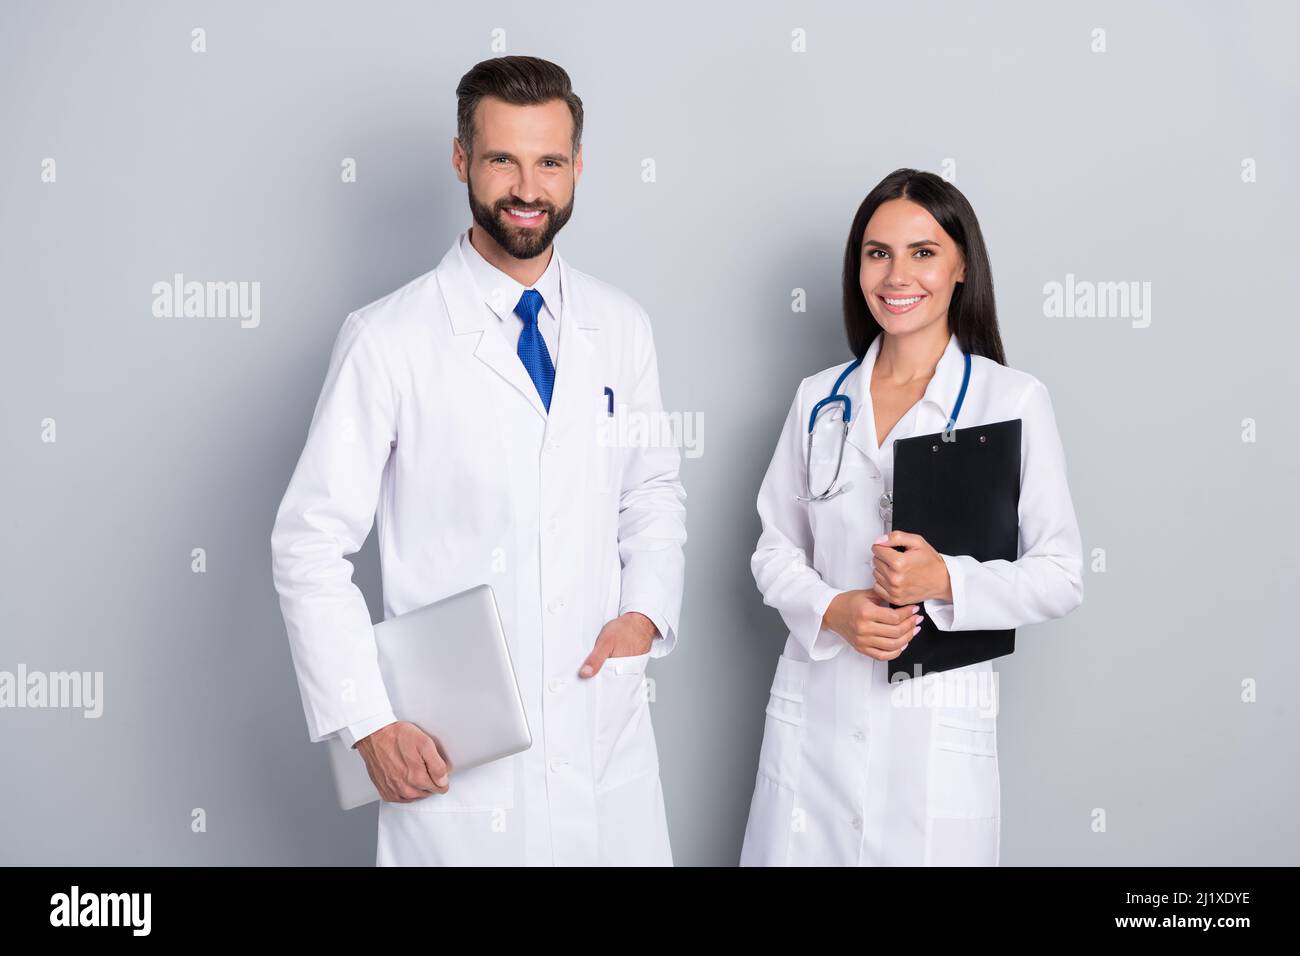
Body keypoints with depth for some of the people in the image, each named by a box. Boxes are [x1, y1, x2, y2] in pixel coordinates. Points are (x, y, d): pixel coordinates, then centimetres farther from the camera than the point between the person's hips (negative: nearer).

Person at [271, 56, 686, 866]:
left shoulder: (621, 327, 3)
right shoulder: (388, 340, -9)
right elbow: (310, 544, -8)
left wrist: (645, 610, -2)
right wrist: (369, 724, -11)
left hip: (605, 732, 4)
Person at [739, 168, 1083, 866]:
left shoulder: (1013, 401, -3)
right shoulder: (819, 399, 7)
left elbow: (1060, 574, -3)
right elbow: (775, 550, 9)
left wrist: (947, 580, -19)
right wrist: (833, 611, -10)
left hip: (938, 723, -2)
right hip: (814, 716, 3)